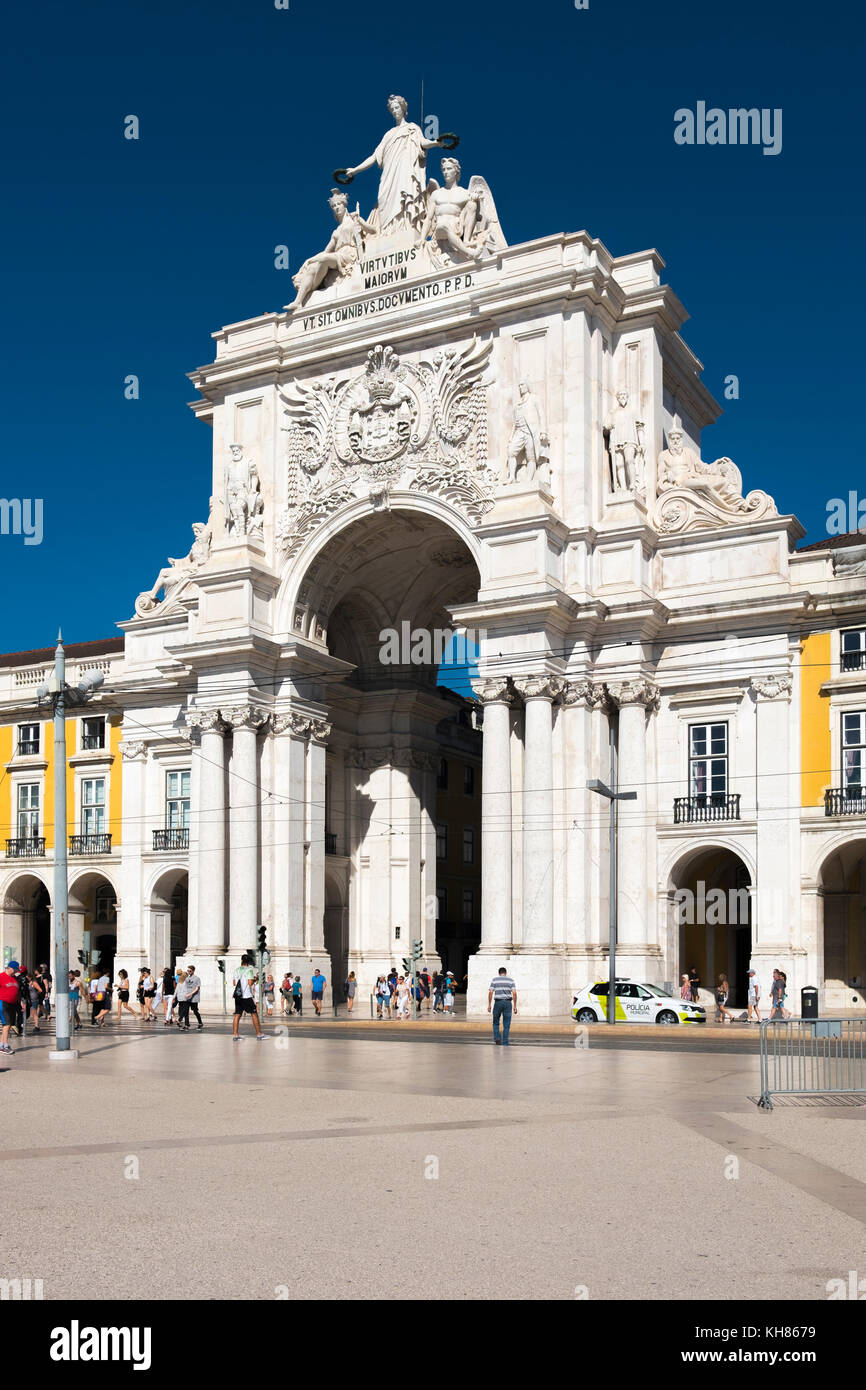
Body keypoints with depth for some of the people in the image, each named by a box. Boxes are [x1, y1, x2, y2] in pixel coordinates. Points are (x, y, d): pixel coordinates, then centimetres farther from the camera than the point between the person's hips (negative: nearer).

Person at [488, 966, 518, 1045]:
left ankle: (496, 1038, 0)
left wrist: (489, 1004, -1)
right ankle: (505, 1042, 3)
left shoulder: (494, 980, 5)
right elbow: (514, 993, -4)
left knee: (496, 1022, 15)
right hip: (508, 1003, 0)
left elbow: (490, 992, -5)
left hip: (498, 1002, 0)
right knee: (506, 1024, 5)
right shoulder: (510, 980, 5)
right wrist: (515, 1006, -2)